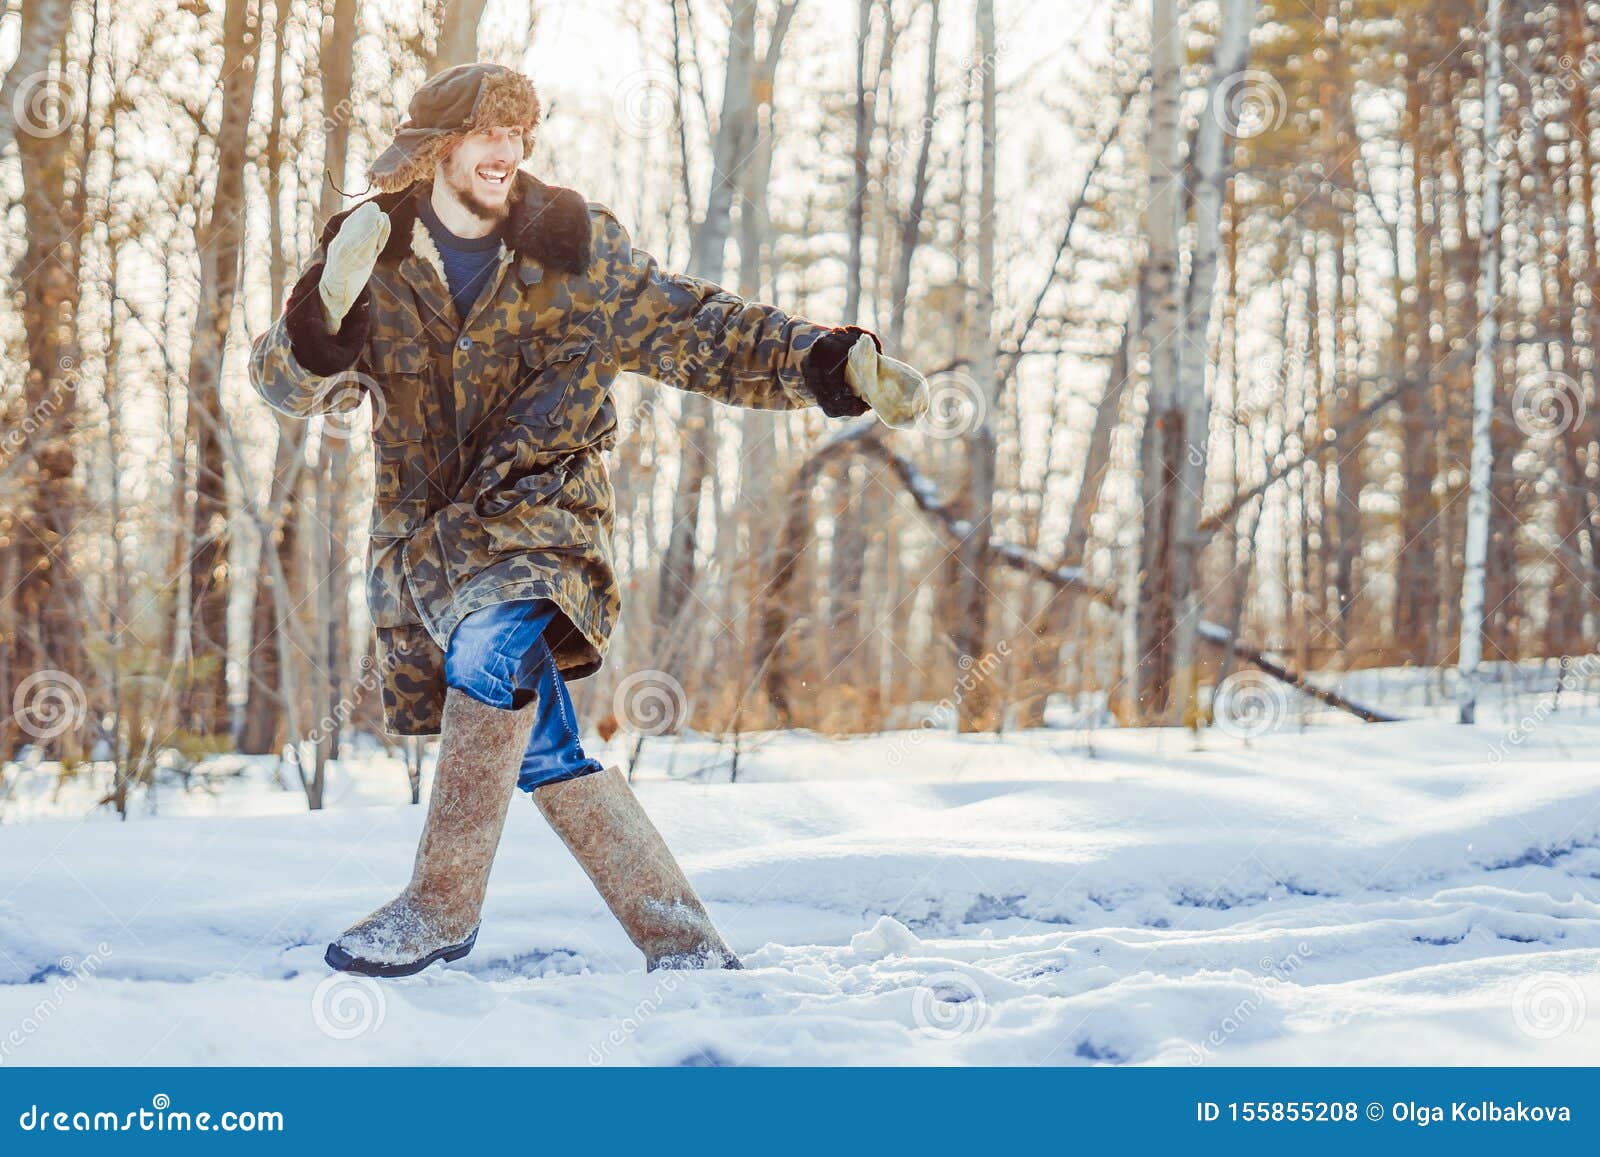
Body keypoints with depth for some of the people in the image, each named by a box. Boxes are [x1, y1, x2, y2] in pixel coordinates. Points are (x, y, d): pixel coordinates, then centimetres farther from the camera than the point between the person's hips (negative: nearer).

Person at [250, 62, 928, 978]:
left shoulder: (574, 249, -2)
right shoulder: (376, 254, 0)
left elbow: (697, 333, 3)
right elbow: (293, 384, -7)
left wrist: (832, 365, -9)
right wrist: (324, 314, -29)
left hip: (537, 511, -2)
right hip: (425, 527, 2)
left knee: (492, 647, -31)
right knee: (541, 750, -1)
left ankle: (444, 904, -19)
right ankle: (679, 938, 6)